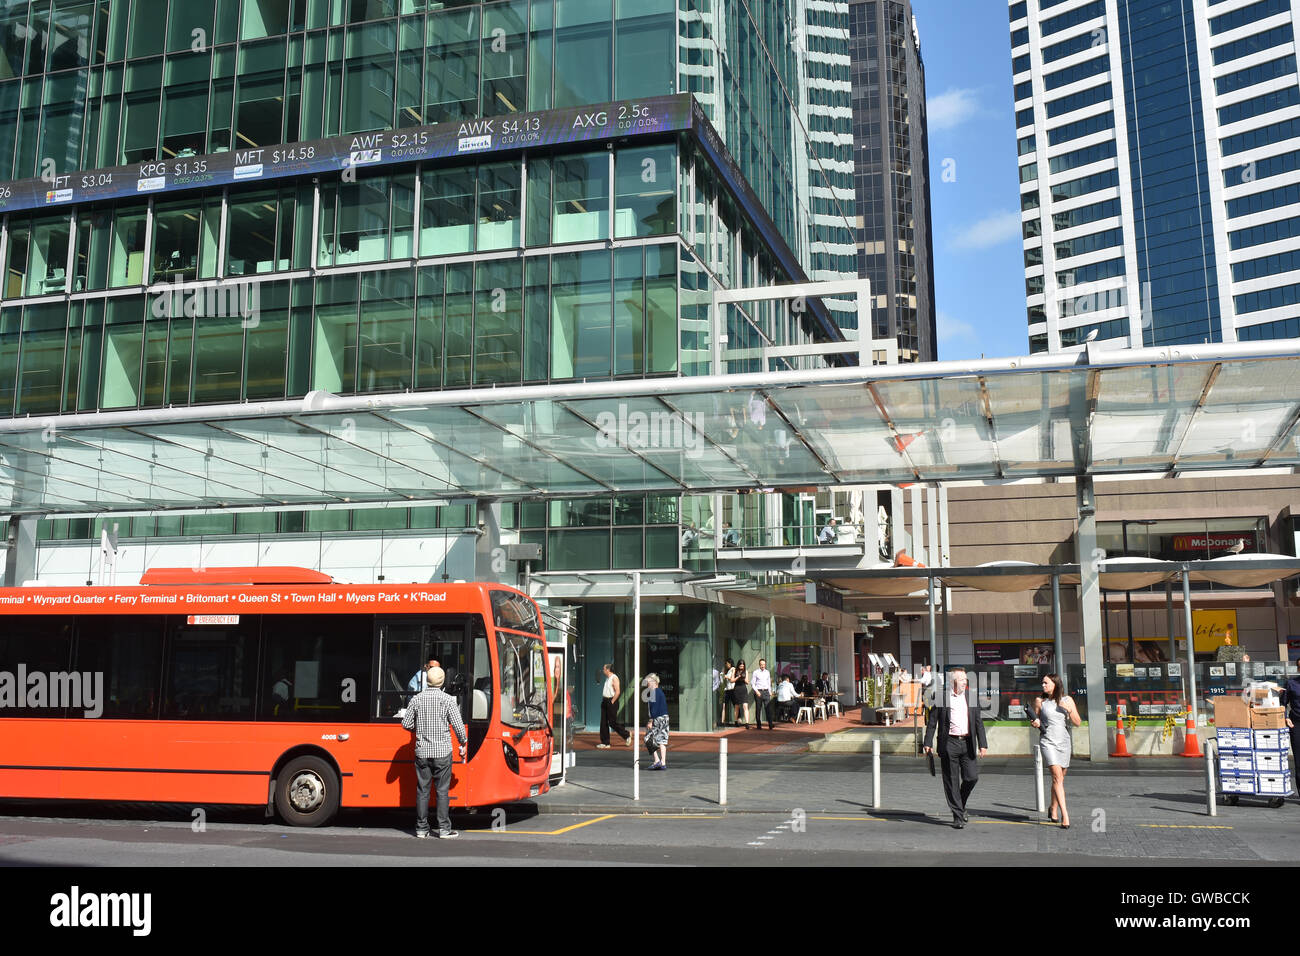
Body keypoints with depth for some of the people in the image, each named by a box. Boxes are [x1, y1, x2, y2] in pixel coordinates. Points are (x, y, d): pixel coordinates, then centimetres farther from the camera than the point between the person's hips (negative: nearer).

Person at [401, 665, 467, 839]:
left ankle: (421, 828, 13)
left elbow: (406, 724, 4)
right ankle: (444, 829, 4)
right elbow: (458, 725, -8)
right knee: (442, 791, 3)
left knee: (422, 791, 8)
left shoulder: (416, 699, -1)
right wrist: (463, 743, 9)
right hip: (442, 752, -2)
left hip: (422, 752, 2)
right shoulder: (448, 700, -8)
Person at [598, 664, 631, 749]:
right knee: (603, 723, 5)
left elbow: (617, 691, -20)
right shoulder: (607, 678, 16)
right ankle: (605, 743, 9)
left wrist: (612, 702, -18)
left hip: (611, 702, -9)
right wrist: (603, 700, 13)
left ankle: (627, 735, 12)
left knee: (612, 722, -6)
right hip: (605, 702, 9)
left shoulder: (614, 678, -13)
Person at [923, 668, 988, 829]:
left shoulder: (971, 697, 10)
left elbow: (978, 722, 11)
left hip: (967, 743, 3)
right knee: (952, 782, 0)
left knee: (972, 777, -2)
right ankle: (958, 815, 9)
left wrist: (983, 744, 4)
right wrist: (928, 743, -5)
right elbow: (932, 721, 1)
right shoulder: (941, 697, 0)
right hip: (949, 744, -3)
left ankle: (961, 805, 24)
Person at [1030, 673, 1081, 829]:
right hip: (1048, 742, -2)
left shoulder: (1067, 700, 4)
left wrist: (1069, 710, -12)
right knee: (1057, 777, -16)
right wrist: (1036, 724, -10)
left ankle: (1053, 809, 33)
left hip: (1064, 742, 3)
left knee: (1059, 778, 12)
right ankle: (1064, 815, -21)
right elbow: (1036, 721, 13)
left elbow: (1077, 723, 4)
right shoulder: (1040, 701, 2)